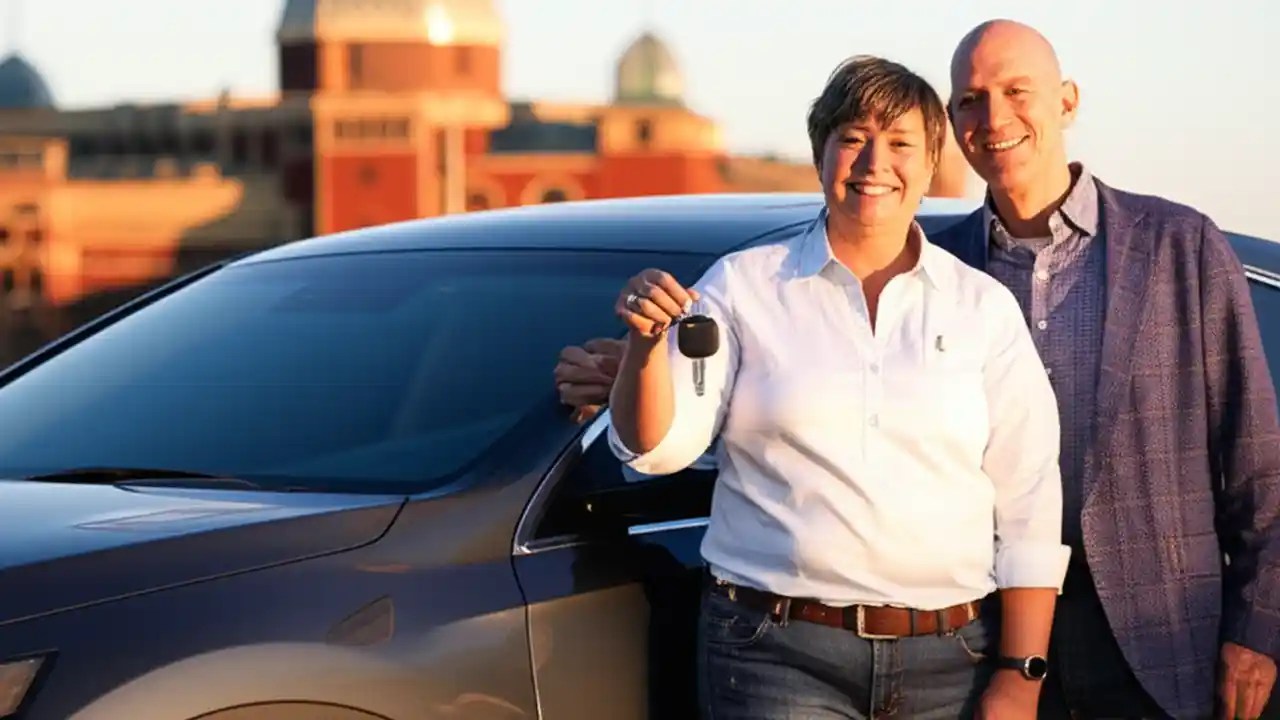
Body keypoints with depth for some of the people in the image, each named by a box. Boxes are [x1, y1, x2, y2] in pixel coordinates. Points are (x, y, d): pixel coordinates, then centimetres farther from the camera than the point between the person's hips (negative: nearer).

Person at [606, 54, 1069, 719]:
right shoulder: (743, 285, 3)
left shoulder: (984, 307, 6)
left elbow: (1029, 507, 4)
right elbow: (657, 446, -2)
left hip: (949, 663, 1)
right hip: (779, 659, -1)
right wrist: (645, 343, -22)